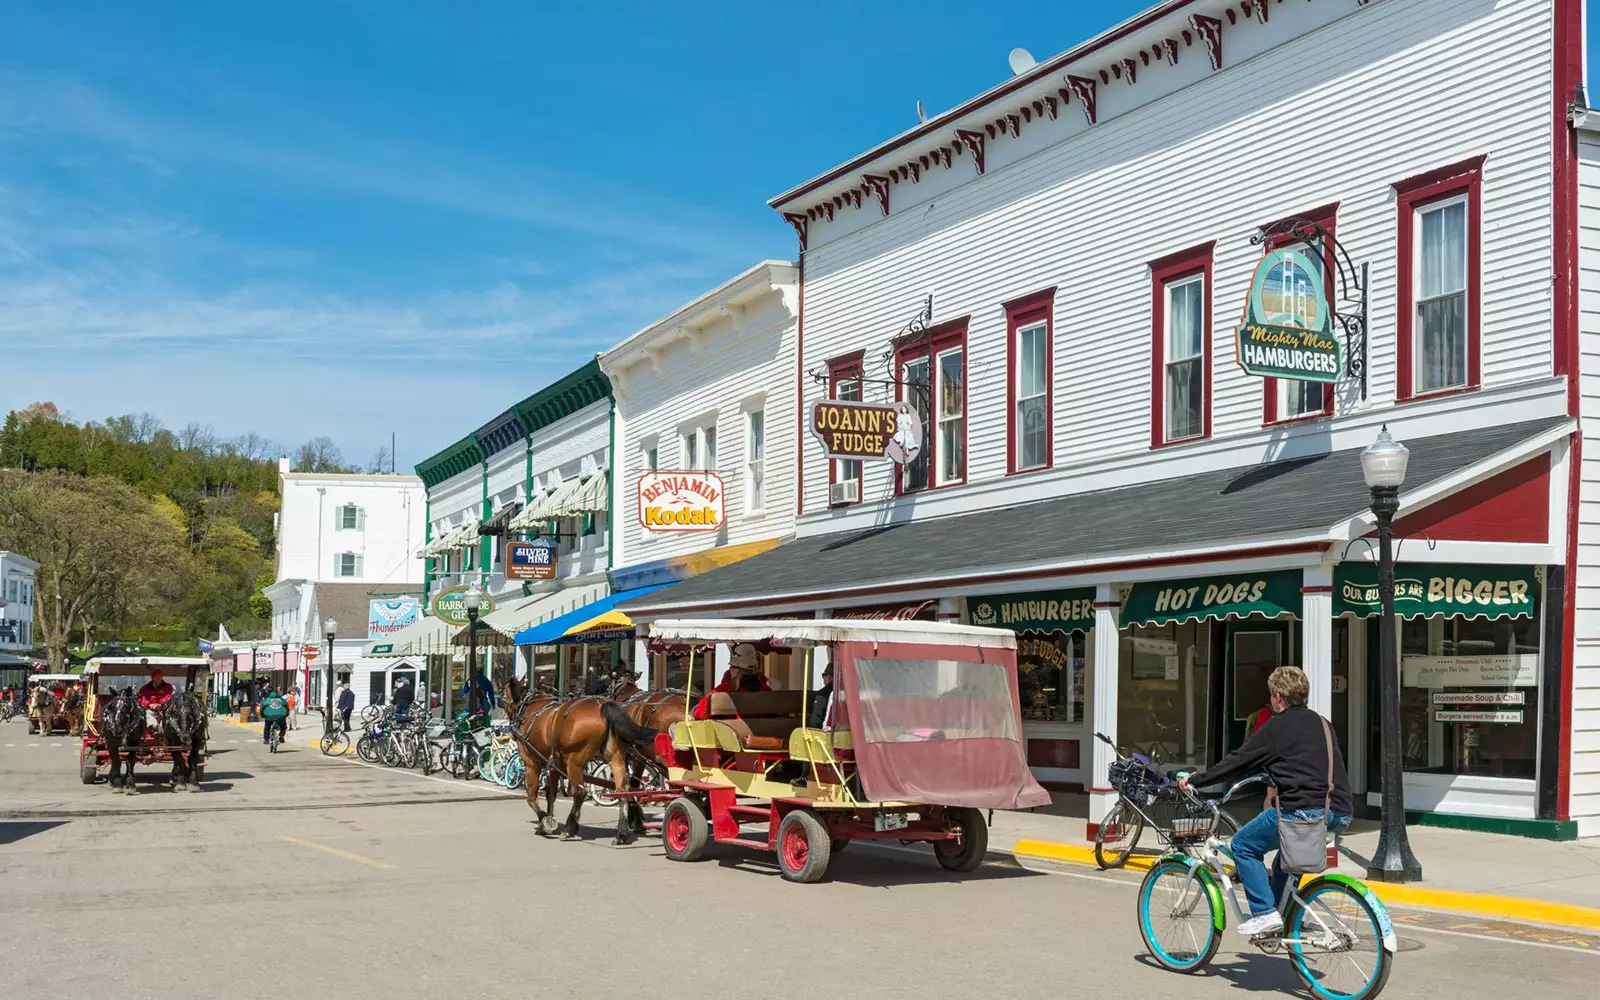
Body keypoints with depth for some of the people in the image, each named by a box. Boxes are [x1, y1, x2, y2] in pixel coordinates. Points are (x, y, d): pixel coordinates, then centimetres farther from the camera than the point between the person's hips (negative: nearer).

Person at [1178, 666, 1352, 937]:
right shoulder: (1322, 724, 20)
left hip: (1303, 810, -8)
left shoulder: (1277, 727, -1)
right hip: (1340, 813, 8)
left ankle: (1265, 913, -1)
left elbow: (1238, 762, 0)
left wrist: (1194, 779, 9)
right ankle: (1285, 916, 28)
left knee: (1243, 845, 8)